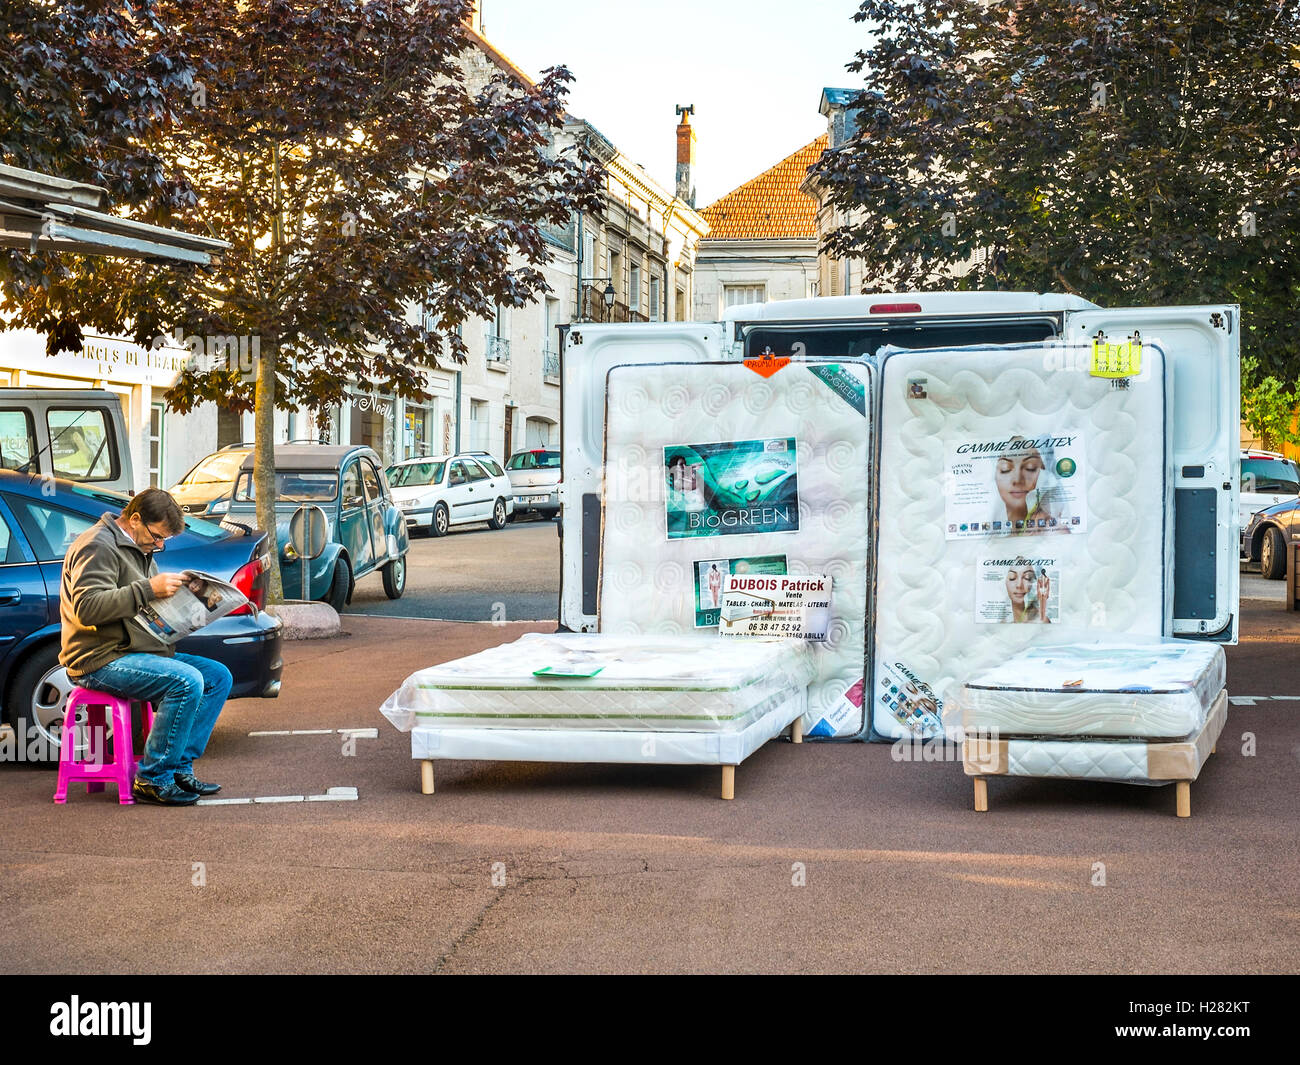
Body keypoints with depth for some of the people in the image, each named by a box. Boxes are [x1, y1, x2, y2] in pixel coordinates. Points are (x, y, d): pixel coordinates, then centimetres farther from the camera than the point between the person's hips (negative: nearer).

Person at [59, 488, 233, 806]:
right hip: (100, 660, -10)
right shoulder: (98, 547, -13)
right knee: (187, 681, -28)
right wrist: (148, 589, -26)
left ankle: (180, 767, -1)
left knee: (218, 677, 1)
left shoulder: (140, 549, 20)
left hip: (142, 650, 10)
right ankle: (153, 779, -20)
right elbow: (88, 608, -26)